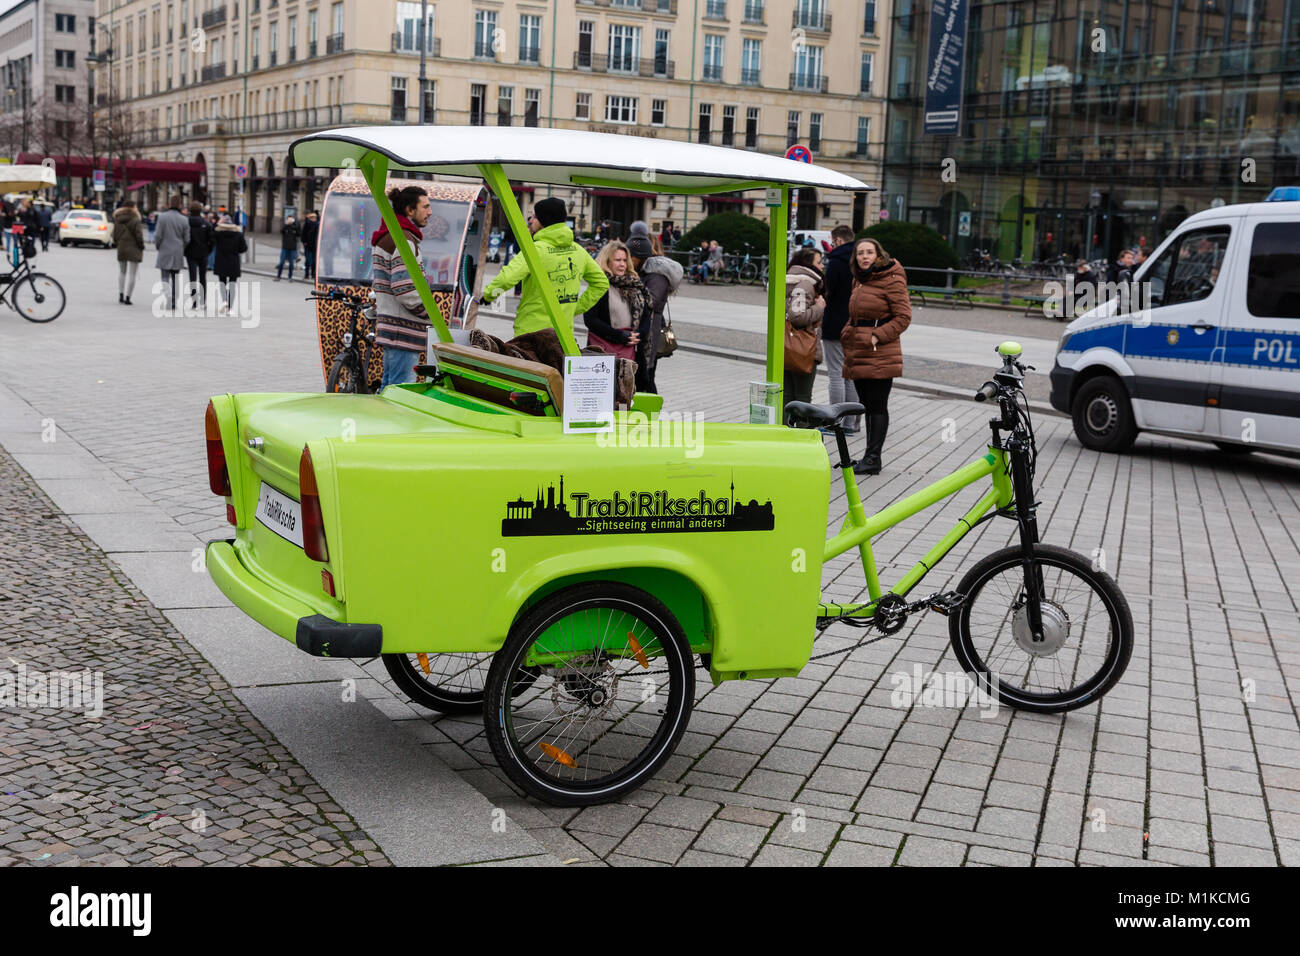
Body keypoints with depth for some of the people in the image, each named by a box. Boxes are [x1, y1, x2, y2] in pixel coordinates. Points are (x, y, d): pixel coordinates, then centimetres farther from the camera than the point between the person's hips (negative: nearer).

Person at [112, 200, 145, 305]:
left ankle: (121, 295, 17)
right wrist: (141, 245, -1)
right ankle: (127, 297, -4)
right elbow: (138, 234, -14)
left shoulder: (117, 219, 4)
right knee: (131, 274, 0)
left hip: (121, 248, 5)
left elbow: (114, 233, 6)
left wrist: (117, 243, 16)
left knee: (122, 272, 19)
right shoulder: (135, 219, -13)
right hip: (133, 249, -5)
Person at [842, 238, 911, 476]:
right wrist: (847, 332, 11)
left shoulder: (891, 280, -8)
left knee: (877, 406, -5)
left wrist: (878, 336, -18)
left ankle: (873, 458, -3)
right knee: (867, 406, 12)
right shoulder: (859, 280, 17)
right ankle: (870, 457, 18)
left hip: (880, 355, -8)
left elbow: (904, 316, -12)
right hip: (858, 354, 8)